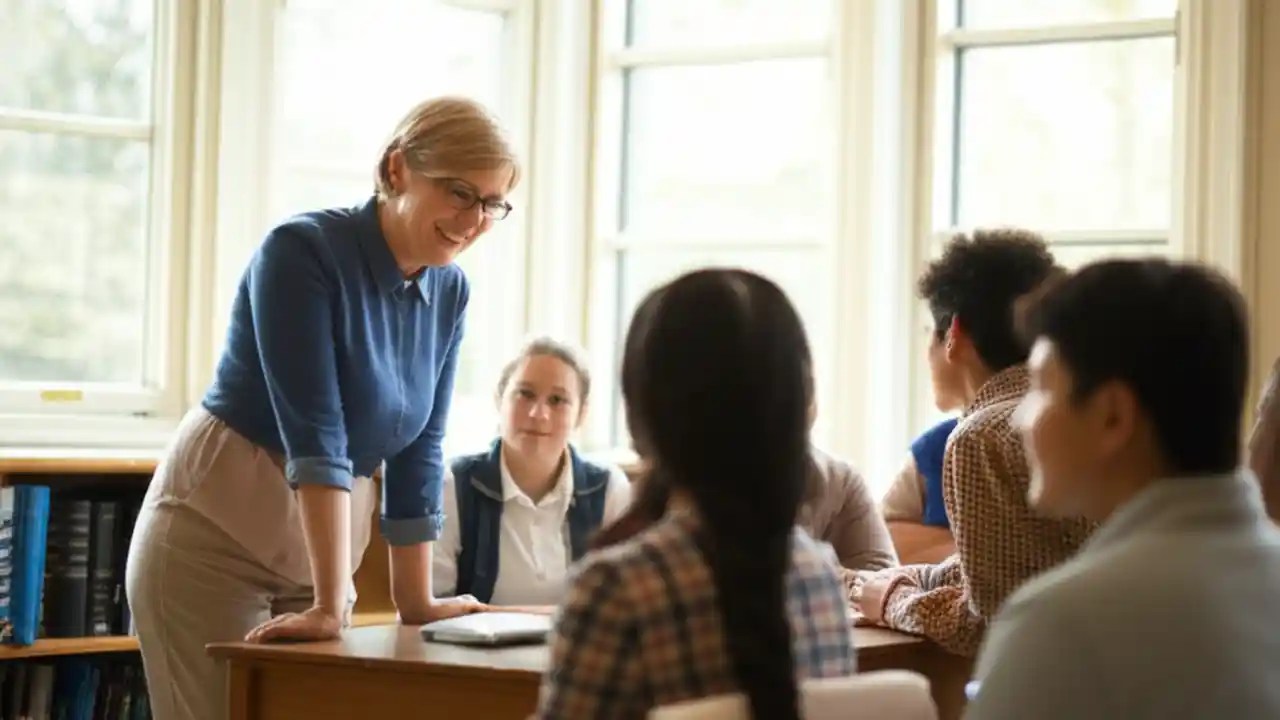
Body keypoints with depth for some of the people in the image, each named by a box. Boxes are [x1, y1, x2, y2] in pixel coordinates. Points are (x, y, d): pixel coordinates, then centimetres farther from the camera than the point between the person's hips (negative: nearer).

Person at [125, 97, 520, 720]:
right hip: (215, 539, -6)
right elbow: (313, 430, -26)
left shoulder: (448, 293, 2)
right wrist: (330, 603, -31)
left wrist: (415, 602, 4)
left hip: (318, 548, 7)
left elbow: (417, 449, 6)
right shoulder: (303, 250, -18)